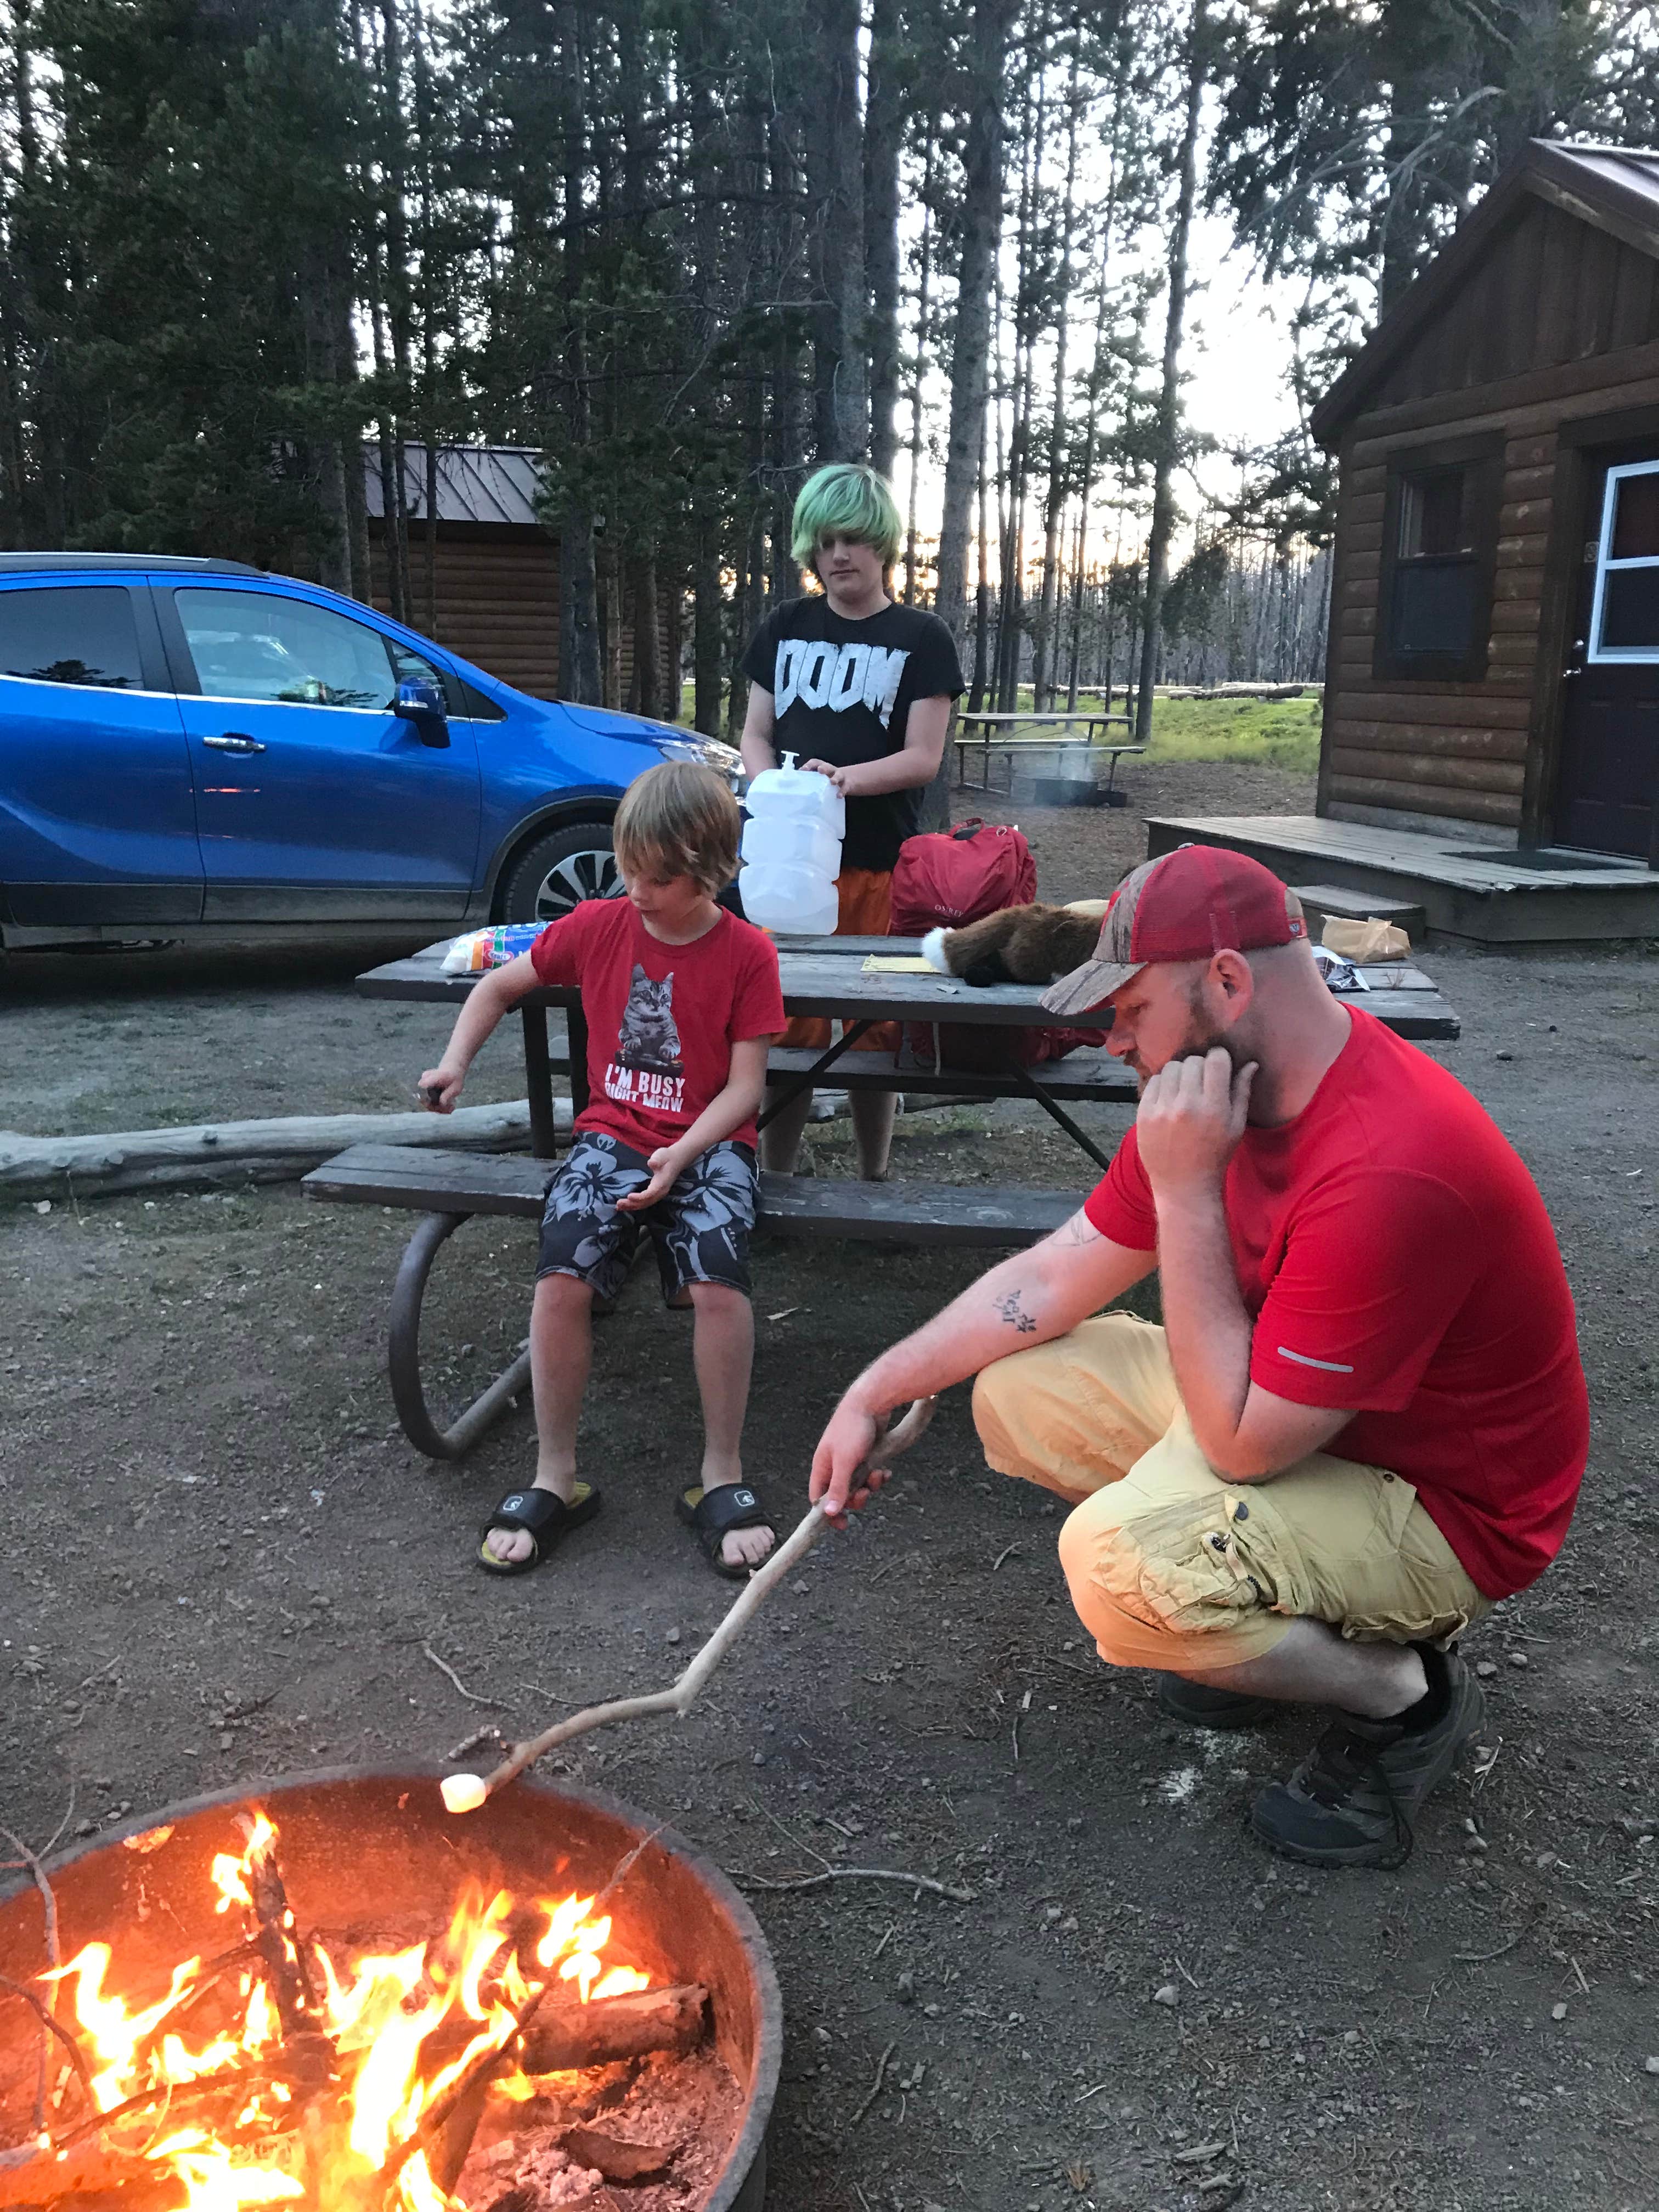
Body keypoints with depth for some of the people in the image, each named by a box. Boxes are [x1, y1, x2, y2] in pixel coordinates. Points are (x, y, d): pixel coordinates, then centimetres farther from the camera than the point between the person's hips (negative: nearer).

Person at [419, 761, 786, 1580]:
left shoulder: (747, 953, -3)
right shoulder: (598, 925, 4)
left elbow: (745, 1086, -5)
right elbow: (498, 986, 18)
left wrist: (679, 1156, -19)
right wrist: (455, 1063, 4)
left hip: (708, 1144, -2)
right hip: (612, 1133, 2)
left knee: (717, 1281, -30)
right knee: (563, 1276, -26)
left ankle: (720, 1476, -10)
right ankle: (555, 1478, -8)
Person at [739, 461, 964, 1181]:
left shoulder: (921, 638, 3)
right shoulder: (785, 628, 12)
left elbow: (922, 758, -4)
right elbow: (755, 735, 11)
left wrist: (848, 778, -23)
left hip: (881, 865, -2)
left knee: (874, 1032, 3)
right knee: (785, 1024, 2)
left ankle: (874, 1185, 17)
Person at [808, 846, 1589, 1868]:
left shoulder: (1389, 1169, -35)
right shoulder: (1217, 1086, -7)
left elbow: (1242, 1444, -30)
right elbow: (1055, 1278, 1)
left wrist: (1185, 1191, -31)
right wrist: (875, 1394, -2)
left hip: (1446, 1505, -8)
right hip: (1287, 1408, 9)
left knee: (1121, 1563, -31)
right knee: (1019, 1388, 2)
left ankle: (1404, 1690, -2)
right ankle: (1282, 1622, 11)